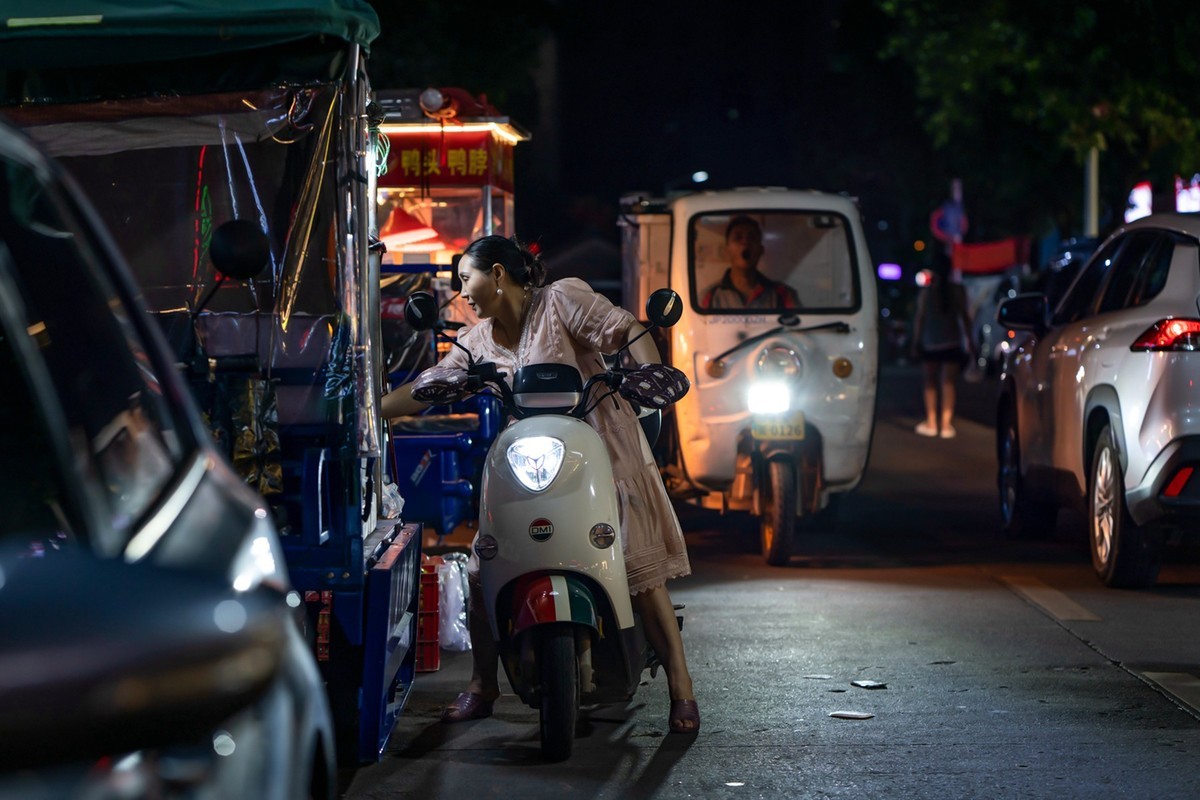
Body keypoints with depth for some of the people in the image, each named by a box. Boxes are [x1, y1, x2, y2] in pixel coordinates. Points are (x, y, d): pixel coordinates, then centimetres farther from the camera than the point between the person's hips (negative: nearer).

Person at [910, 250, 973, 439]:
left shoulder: (926, 292, -5)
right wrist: (968, 340, 8)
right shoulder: (958, 291, -3)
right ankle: (946, 424, -4)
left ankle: (931, 422, 9)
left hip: (930, 344, -1)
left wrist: (916, 342, 3)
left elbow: (919, 319, -4)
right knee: (948, 384, 1)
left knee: (930, 382, 10)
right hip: (952, 343, 1)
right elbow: (965, 317, 0)